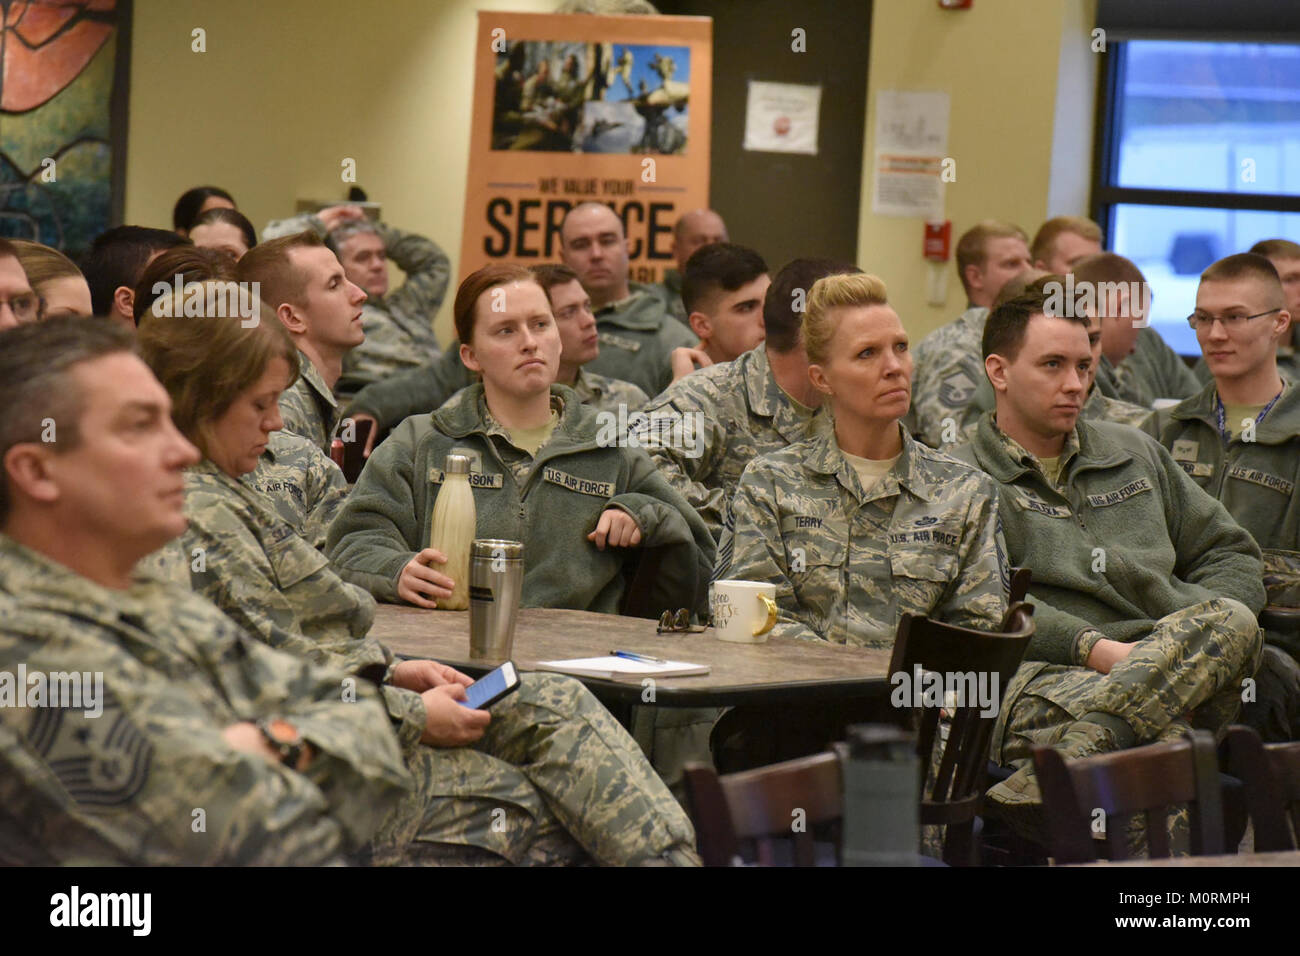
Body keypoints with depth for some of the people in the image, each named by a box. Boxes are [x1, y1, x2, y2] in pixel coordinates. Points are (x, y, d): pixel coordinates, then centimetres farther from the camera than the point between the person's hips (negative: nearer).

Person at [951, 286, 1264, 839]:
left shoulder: (1135, 454, 30)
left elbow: (1231, 555, 30)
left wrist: (1196, 635, 7)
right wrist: (1094, 648, -18)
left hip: (1172, 667, 4)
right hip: (1048, 675, -4)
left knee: (1232, 620, -34)